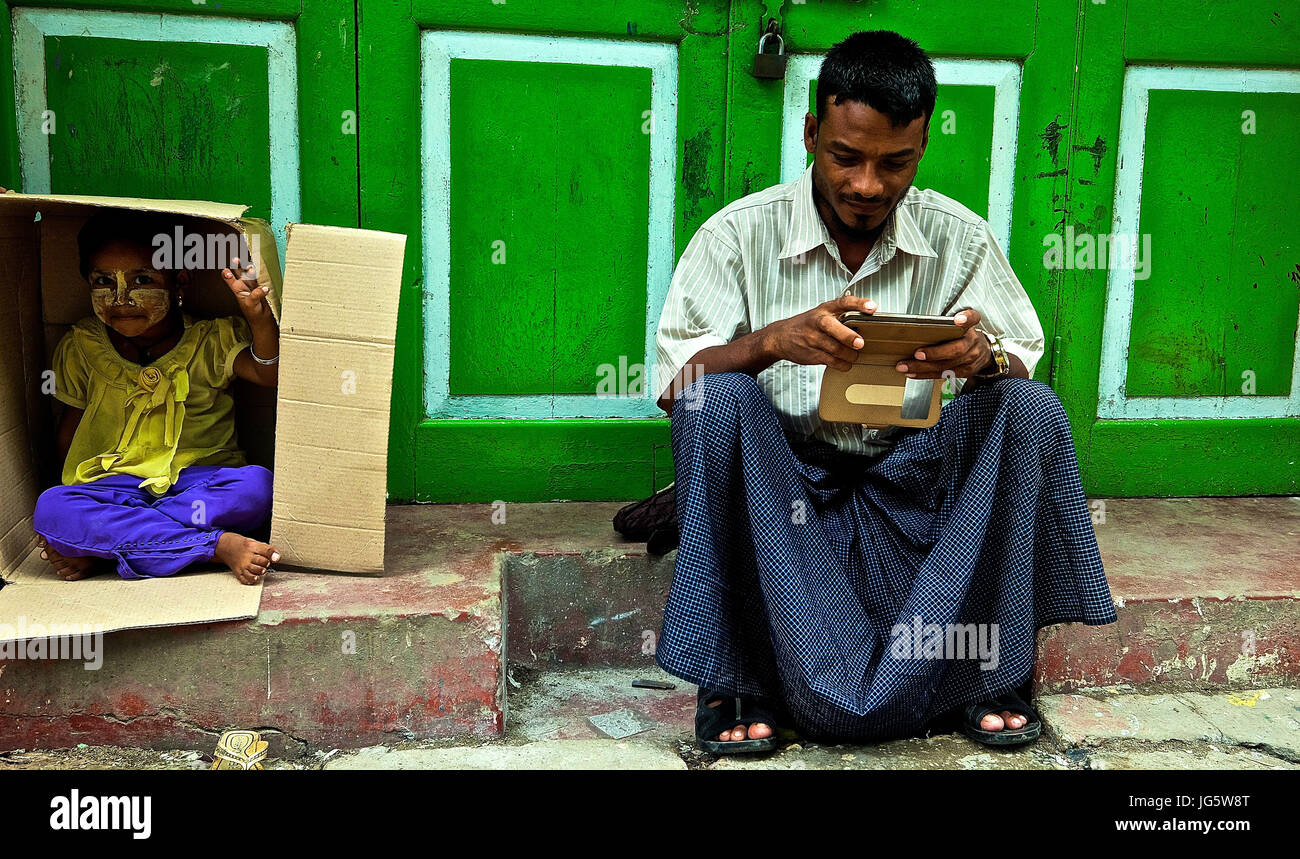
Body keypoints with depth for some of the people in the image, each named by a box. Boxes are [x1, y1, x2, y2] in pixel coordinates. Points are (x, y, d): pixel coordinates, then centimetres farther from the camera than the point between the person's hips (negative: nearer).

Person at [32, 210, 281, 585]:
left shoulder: (209, 342, 0)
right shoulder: (81, 348, 6)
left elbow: (270, 373, -14)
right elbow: (70, 429, 12)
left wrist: (259, 316, -33)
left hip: (200, 480, -1)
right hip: (114, 483, 1)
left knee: (257, 485, -31)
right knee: (49, 509, -29)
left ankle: (102, 549, -27)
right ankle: (220, 545, -32)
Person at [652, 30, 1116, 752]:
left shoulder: (960, 238, 2)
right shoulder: (740, 233, -5)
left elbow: (1027, 366, -1)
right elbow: (673, 381, -12)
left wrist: (984, 357, -26)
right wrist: (775, 340, -33)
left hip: (910, 471, 2)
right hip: (778, 475, -2)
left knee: (1033, 408, -21)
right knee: (720, 401, -32)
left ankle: (991, 669, -14)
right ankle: (732, 678, -23)